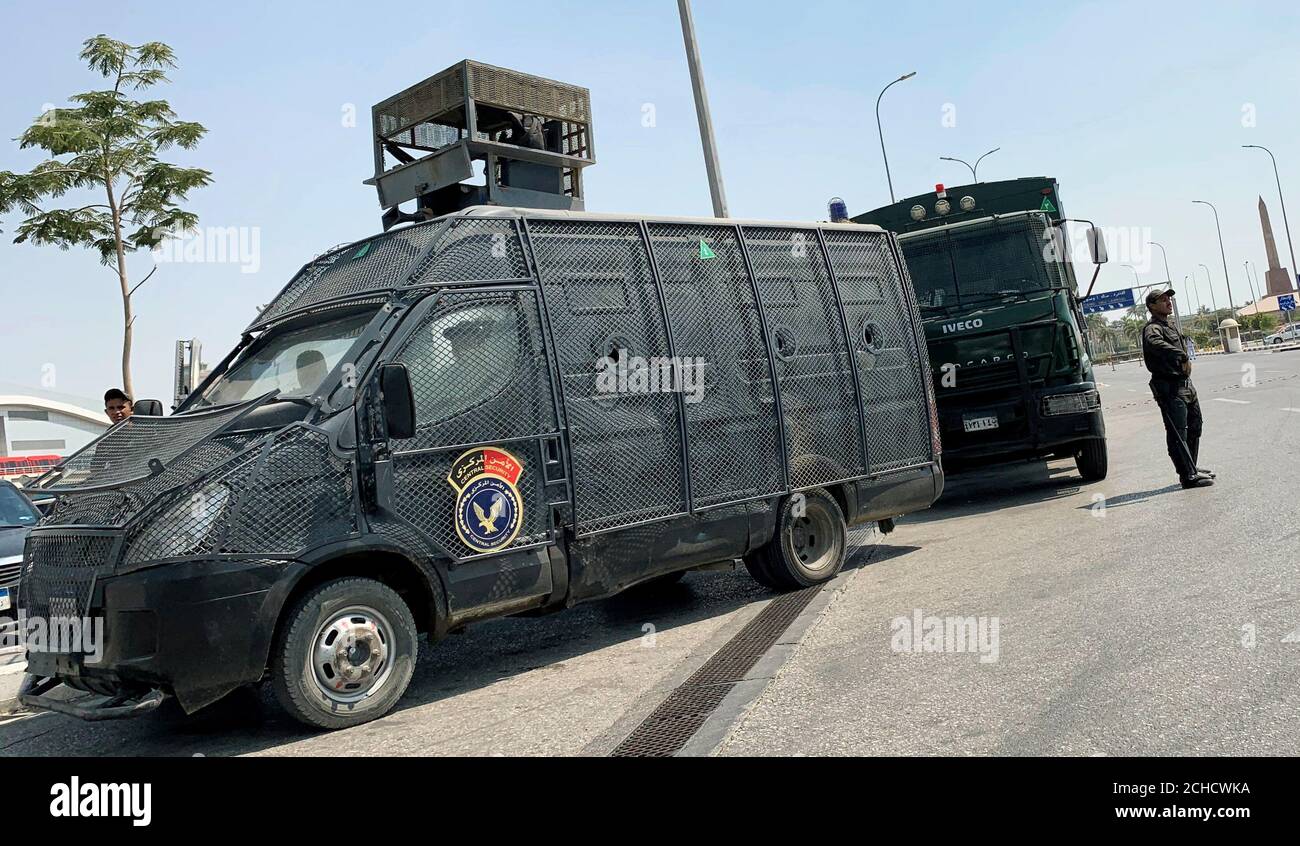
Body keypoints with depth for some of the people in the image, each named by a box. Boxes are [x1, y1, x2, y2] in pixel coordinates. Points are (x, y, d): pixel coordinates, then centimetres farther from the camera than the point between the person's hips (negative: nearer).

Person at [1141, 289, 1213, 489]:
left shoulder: (1171, 327, 20)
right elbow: (1155, 343, -37)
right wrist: (1182, 356, -44)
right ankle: (1188, 476, -10)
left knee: (1194, 428, 18)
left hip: (1185, 383, 11)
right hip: (1170, 386, -11)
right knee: (1178, 433, -10)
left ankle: (1192, 469, 30)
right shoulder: (1152, 328, -13)